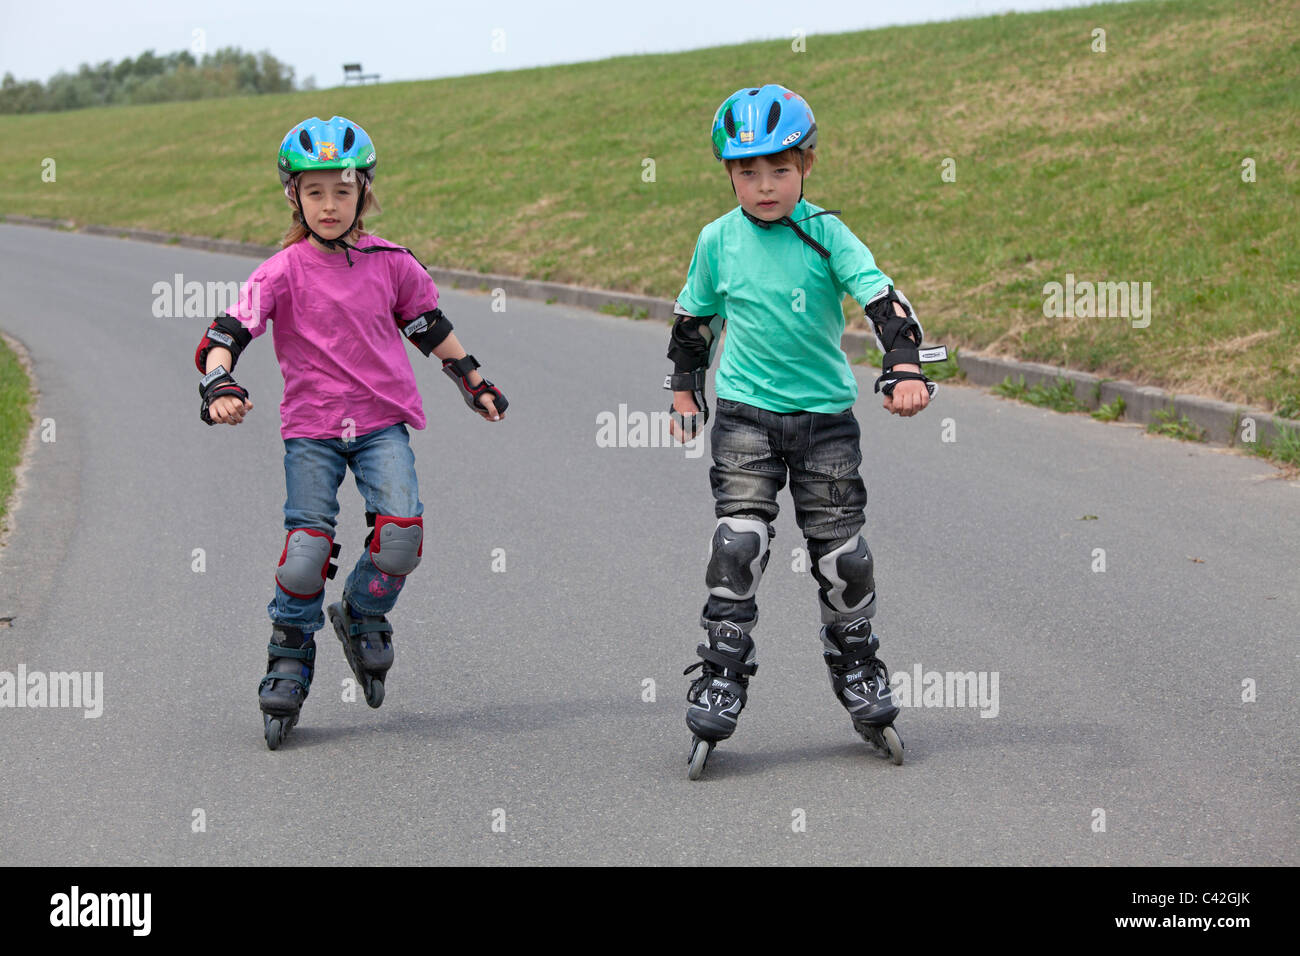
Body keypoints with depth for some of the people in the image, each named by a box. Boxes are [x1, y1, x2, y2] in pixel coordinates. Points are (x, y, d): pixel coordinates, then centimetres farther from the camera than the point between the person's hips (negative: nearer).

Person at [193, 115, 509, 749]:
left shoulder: (390, 264, 5)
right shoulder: (284, 271, -3)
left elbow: (430, 326, 20)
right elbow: (228, 332, -10)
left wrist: (475, 384, 27)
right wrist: (219, 386, -28)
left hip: (382, 421, 2)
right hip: (311, 427, -1)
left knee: (402, 529, -18)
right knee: (308, 545, -9)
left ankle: (363, 617, 11)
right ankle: (289, 663, 12)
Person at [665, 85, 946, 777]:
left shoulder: (825, 233, -7)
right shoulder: (718, 241, -1)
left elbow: (882, 299, -14)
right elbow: (693, 317, 15)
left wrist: (905, 369, -27)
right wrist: (685, 390, 19)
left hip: (826, 415, 0)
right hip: (745, 415, 0)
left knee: (841, 550, 4)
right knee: (738, 544, -11)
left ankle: (860, 680, 23)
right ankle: (718, 689, -4)